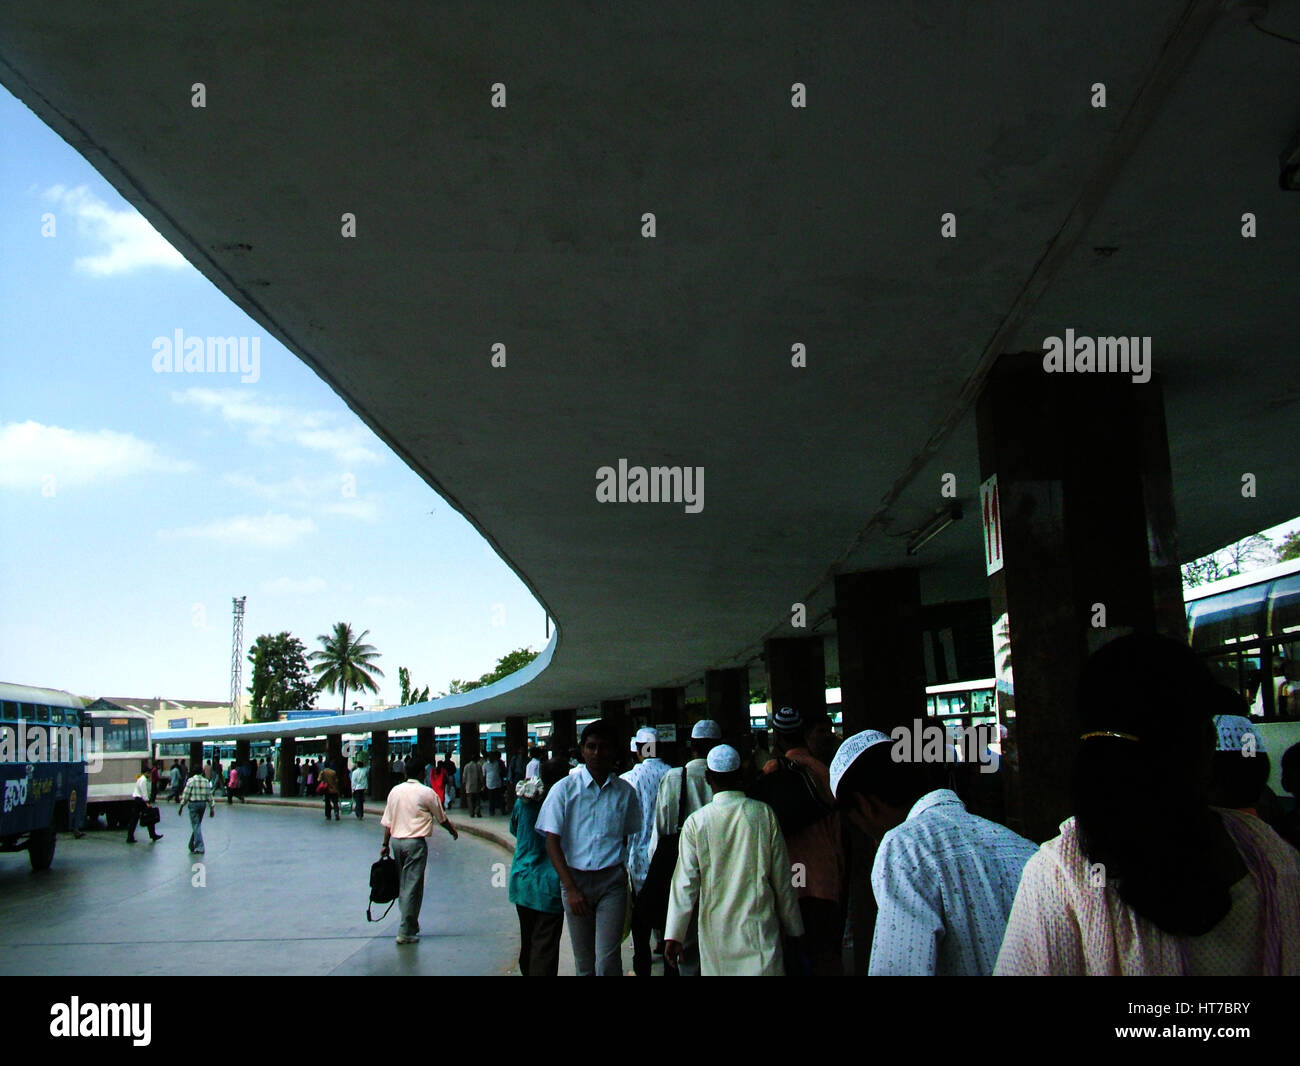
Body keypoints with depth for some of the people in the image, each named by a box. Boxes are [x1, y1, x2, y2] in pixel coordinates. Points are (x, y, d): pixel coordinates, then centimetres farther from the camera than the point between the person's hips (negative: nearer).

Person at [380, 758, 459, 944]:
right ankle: (406, 932, -3)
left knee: (403, 884, 16)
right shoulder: (426, 792, -6)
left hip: (396, 840, 6)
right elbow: (442, 818, 5)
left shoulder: (395, 791, 7)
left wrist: (385, 844, 17)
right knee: (413, 886, -2)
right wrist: (453, 831, 23)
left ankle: (411, 924, 27)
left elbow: (387, 821, 9)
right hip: (415, 842, -6)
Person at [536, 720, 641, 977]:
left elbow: (630, 838, 12)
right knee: (584, 962, 9)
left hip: (612, 880, 0)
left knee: (607, 962, -10)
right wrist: (571, 888, -10)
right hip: (575, 877, 0)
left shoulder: (625, 792, 3)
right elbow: (552, 842, -3)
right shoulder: (564, 789, -1)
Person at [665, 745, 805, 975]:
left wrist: (673, 935, -2)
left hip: (715, 930, 1)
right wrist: (794, 928, 11)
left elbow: (685, 882, -6)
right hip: (760, 928, 0)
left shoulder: (695, 822, -5)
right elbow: (782, 879, 2)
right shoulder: (764, 814, -3)